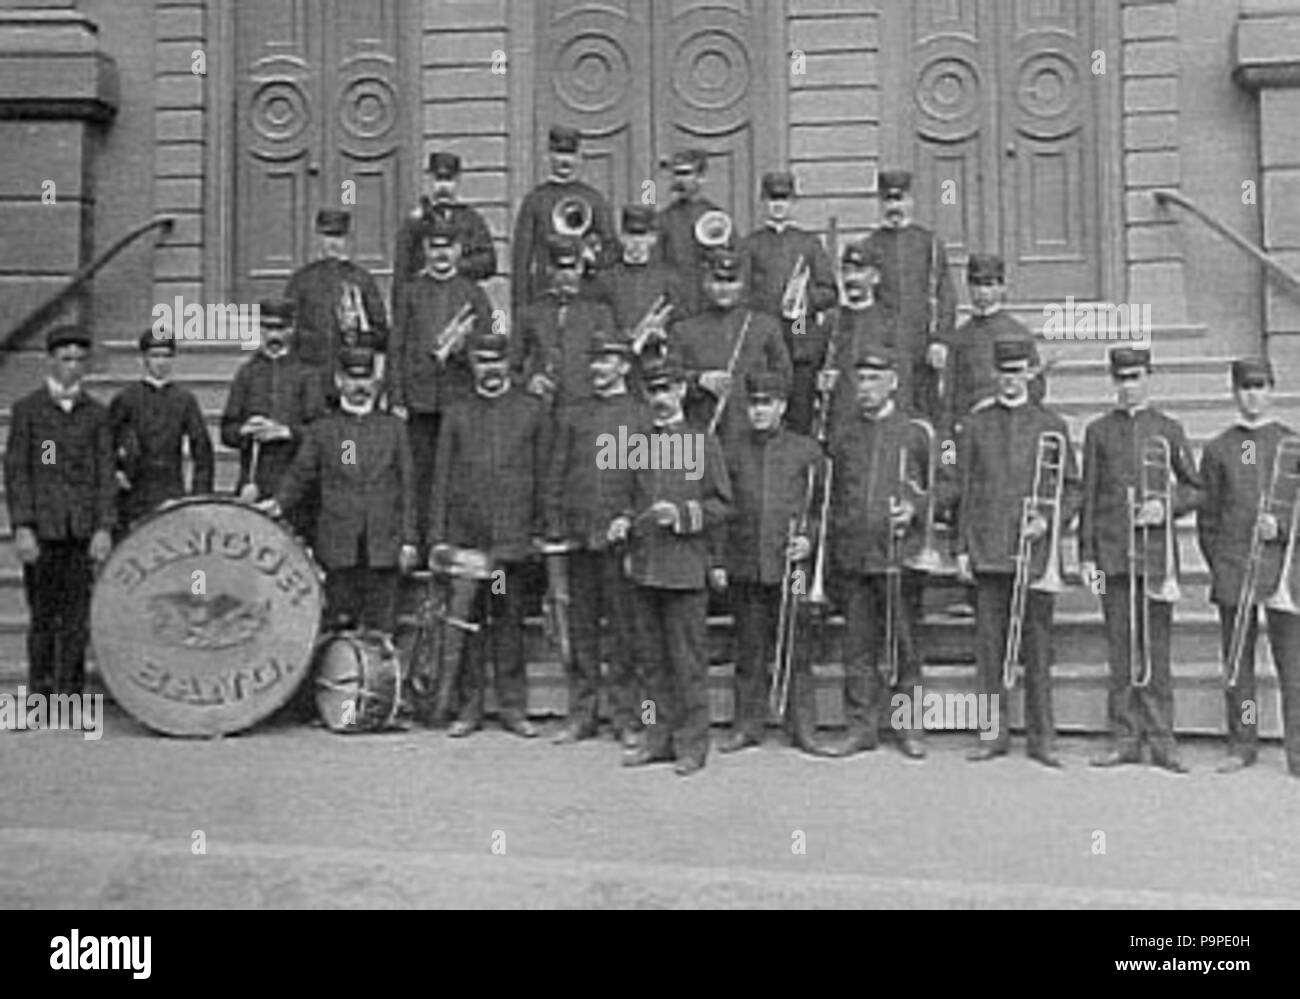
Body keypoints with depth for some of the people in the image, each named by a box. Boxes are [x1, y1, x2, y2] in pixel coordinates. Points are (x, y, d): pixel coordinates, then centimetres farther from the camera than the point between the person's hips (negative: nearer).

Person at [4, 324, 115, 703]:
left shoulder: (96, 414, 9)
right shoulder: (27, 408, 4)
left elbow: (105, 473, 5)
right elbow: (15, 470, 0)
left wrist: (104, 527, -5)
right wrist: (22, 526, -9)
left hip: (83, 527, 2)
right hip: (41, 527, -1)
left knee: (77, 614, 1)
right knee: (43, 613, 2)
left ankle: (71, 692, 10)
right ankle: (40, 692, 13)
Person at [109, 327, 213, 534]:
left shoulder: (185, 399, 8)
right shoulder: (126, 399, 4)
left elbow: (203, 450, 7)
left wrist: (201, 493, 1)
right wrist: (113, 472, -3)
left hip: (173, 496, 1)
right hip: (134, 497, -1)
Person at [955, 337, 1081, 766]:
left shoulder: (1052, 425, 6)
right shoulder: (975, 424, 9)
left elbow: (1072, 488, 8)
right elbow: (964, 489, 9)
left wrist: (1048, 522, -10)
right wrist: (962, 549, 3)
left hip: (1035, 551, -1)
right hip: (988, 551, 1)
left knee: (1038, 644, 3)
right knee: (990, 642, 3)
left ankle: (1041, 736, 11)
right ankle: (994, 732, 12)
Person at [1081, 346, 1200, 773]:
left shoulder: (1169, 429, 10)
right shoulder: (1098, 431, 10)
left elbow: (1193, 489, 12)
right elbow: (1088, 495, 7)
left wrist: (1167, 506, -10)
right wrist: (1086, 554, 1)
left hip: (1157, 551, 0)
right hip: (1113, 554, 1)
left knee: (1157, 647, 0)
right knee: (1120, 649, 2)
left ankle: (1161, 739, 6)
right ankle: (1125, 738, 9)